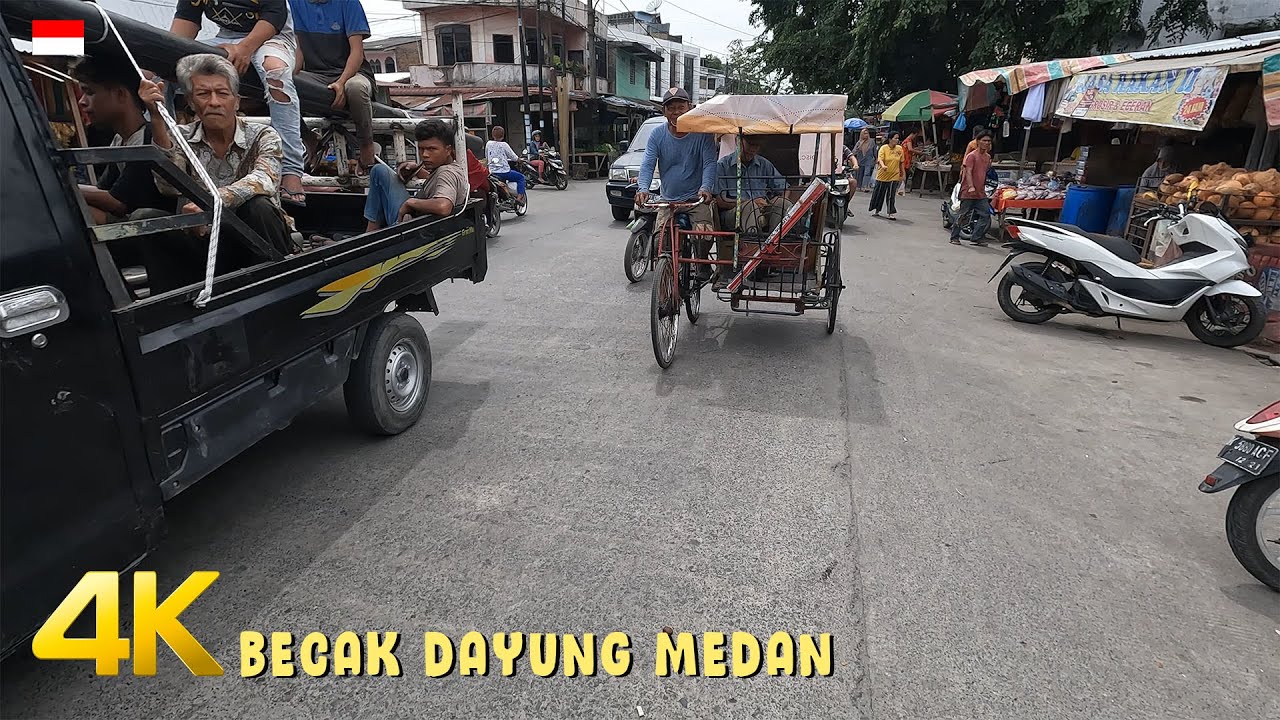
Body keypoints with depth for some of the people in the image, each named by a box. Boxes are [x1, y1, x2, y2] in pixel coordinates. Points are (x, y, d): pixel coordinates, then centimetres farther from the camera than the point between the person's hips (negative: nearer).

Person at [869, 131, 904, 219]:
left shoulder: (899, 149, 3)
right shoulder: (883, 148, -6)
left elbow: (901, 163, 10)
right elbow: (880, 159, -20)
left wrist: (901, 175, 11)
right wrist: (883, 165, -41)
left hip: (894, 176, 1)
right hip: (882, 176, -1)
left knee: (891, 196, -4)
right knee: (879, 193, 10)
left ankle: (892, 213, -2)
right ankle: (874, 209, 28)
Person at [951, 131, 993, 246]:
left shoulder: (988, 157, 13)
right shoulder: (971, 156, -9)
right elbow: (968, 172, -18)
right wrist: (971, 186, -29)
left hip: (981, 193, 7)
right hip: (968, 192, -7)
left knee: (986, 214, -1)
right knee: (962, 214, 0)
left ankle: (978, 237, 6)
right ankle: (954, 237, 10)